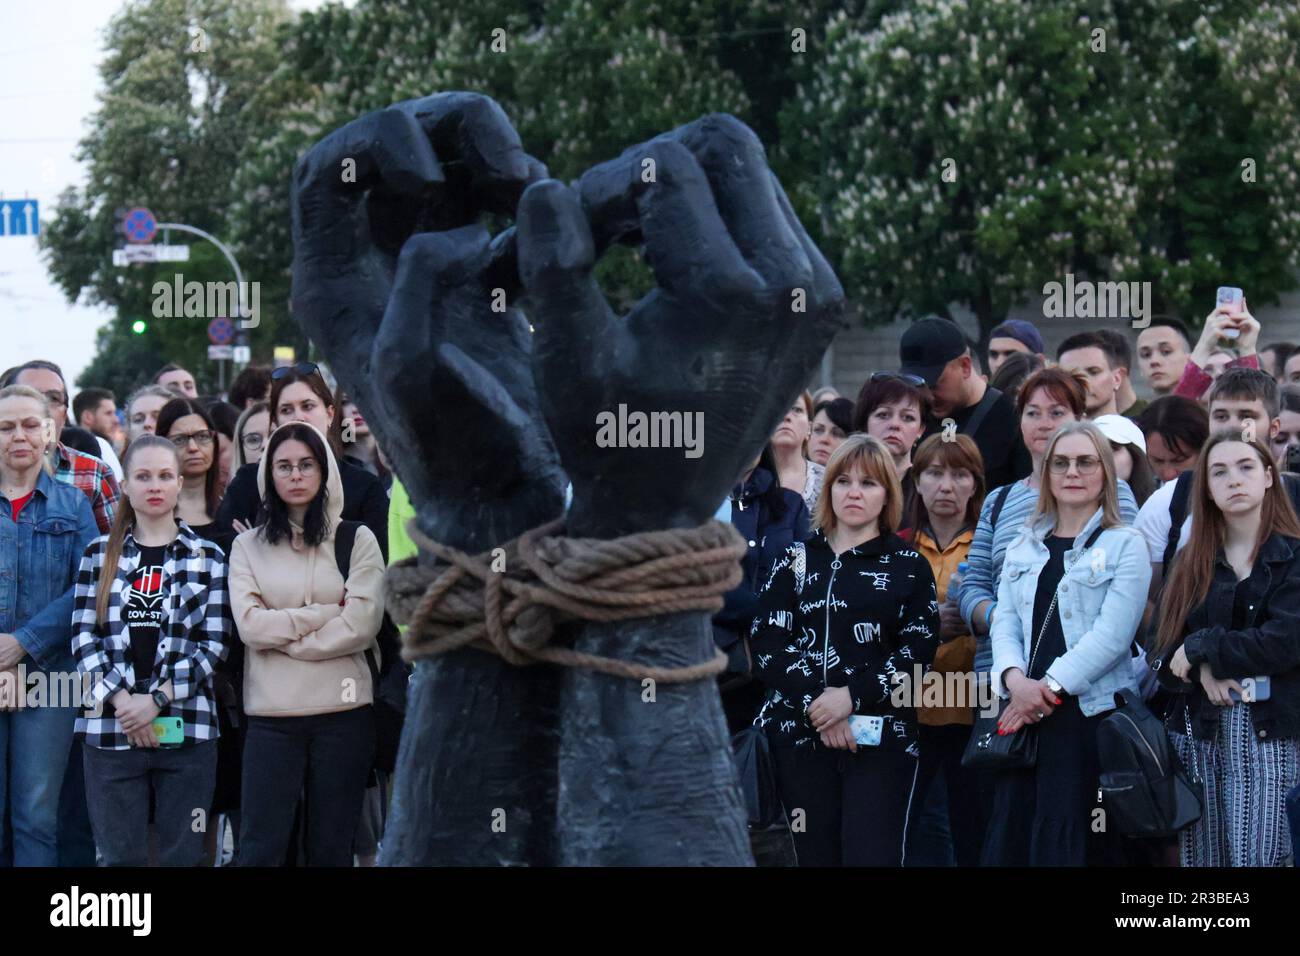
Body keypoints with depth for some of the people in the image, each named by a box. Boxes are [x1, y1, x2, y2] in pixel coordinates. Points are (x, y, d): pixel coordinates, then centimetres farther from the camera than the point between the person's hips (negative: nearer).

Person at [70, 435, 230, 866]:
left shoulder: (208, 557, 7)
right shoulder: (100, 554, 10)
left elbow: (213, 645, 0)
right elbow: (84, 636, 4)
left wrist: (157, 699, -11)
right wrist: (120, 699, -11)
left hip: (185, 728, -1)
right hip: (110, 728, 1)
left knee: (183, 857, 2)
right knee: (120, 857, 2)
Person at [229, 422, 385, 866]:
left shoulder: (358, 540, 4)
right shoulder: (248, 546, 7)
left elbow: (362, 626, -8)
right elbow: (249, 626, -6)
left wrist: (281, 634, -4)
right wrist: (326, 613, -7)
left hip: (343, 712, 0)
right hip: (271, 715, 0)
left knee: (332, 847, 6)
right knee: (259, 849, -4)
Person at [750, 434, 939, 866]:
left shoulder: (909, 566, 8)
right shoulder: (797, 559, 12)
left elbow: (918, 649, -2)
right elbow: (767, 640, 2)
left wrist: (852, 696, -15)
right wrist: (813, 702, -12)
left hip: (881, 735, -2)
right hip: (800, 732, 2)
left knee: (872, 855, -10)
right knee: (813, 855, 2)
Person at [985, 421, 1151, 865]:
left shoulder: (1124, 546, 1)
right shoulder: (1024, 547, 18)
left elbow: (1112, 634, -9)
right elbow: (1005, 623, 9)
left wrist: (1050, 687, -15)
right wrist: (1015, 679, -11)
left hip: (1094, 710, -4)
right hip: (1025, 713, 5)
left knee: (1062, 845, -6)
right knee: (1007, 840, 0)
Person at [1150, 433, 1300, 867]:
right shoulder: (1191, 564, 13)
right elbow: (1161, 653, 7)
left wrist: (1199, 648, -6)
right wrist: (1204, 672, -14)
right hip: (1200, 734, 4)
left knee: (1259, 856, -11)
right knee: (1201, 855, 2)